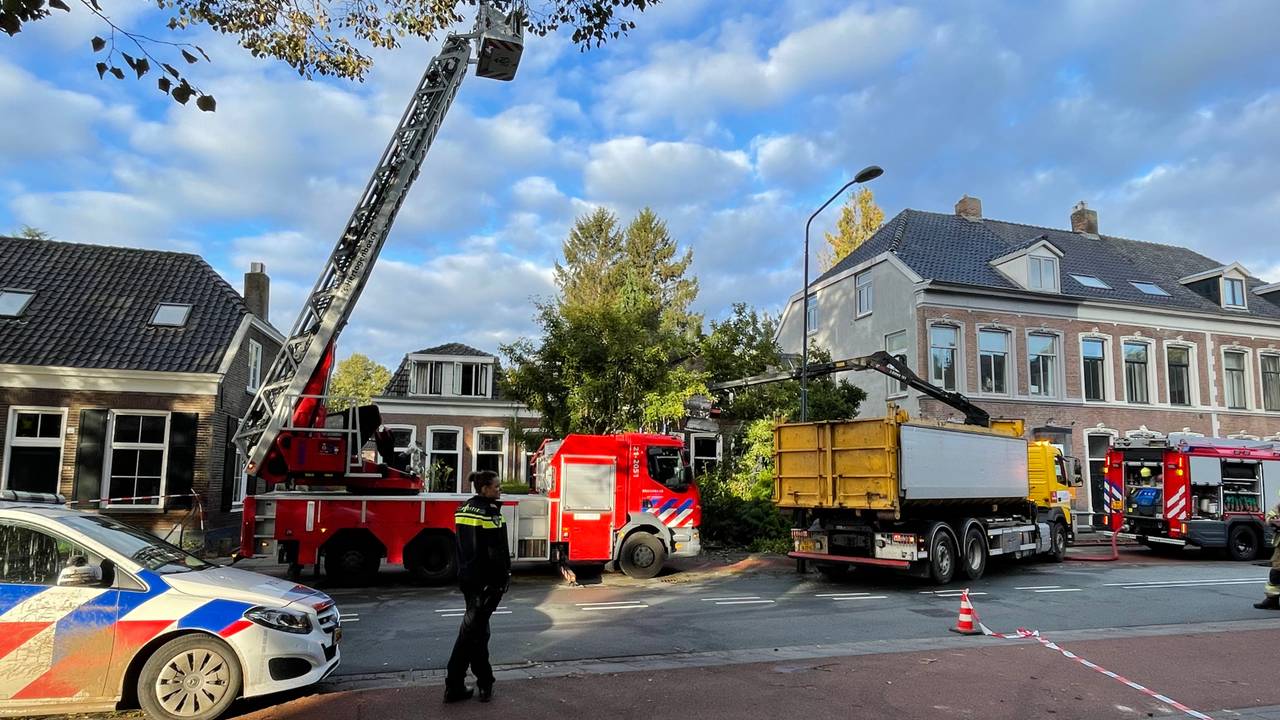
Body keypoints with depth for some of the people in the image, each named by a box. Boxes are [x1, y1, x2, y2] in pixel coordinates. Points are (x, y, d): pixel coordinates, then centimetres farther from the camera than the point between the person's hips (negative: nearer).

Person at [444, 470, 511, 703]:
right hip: (486, 580, -9)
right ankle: (454, 685, 7)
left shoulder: (464, 510, 8)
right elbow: (496, 553, -20)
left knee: (477, 629, 15)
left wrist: (464, 571, 17)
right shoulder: (489, 514, -18)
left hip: (467, 577, 9)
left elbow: (462, 547, 13)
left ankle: (485, 682, 21)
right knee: (472, 631, 0)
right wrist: (503, 579, -12)